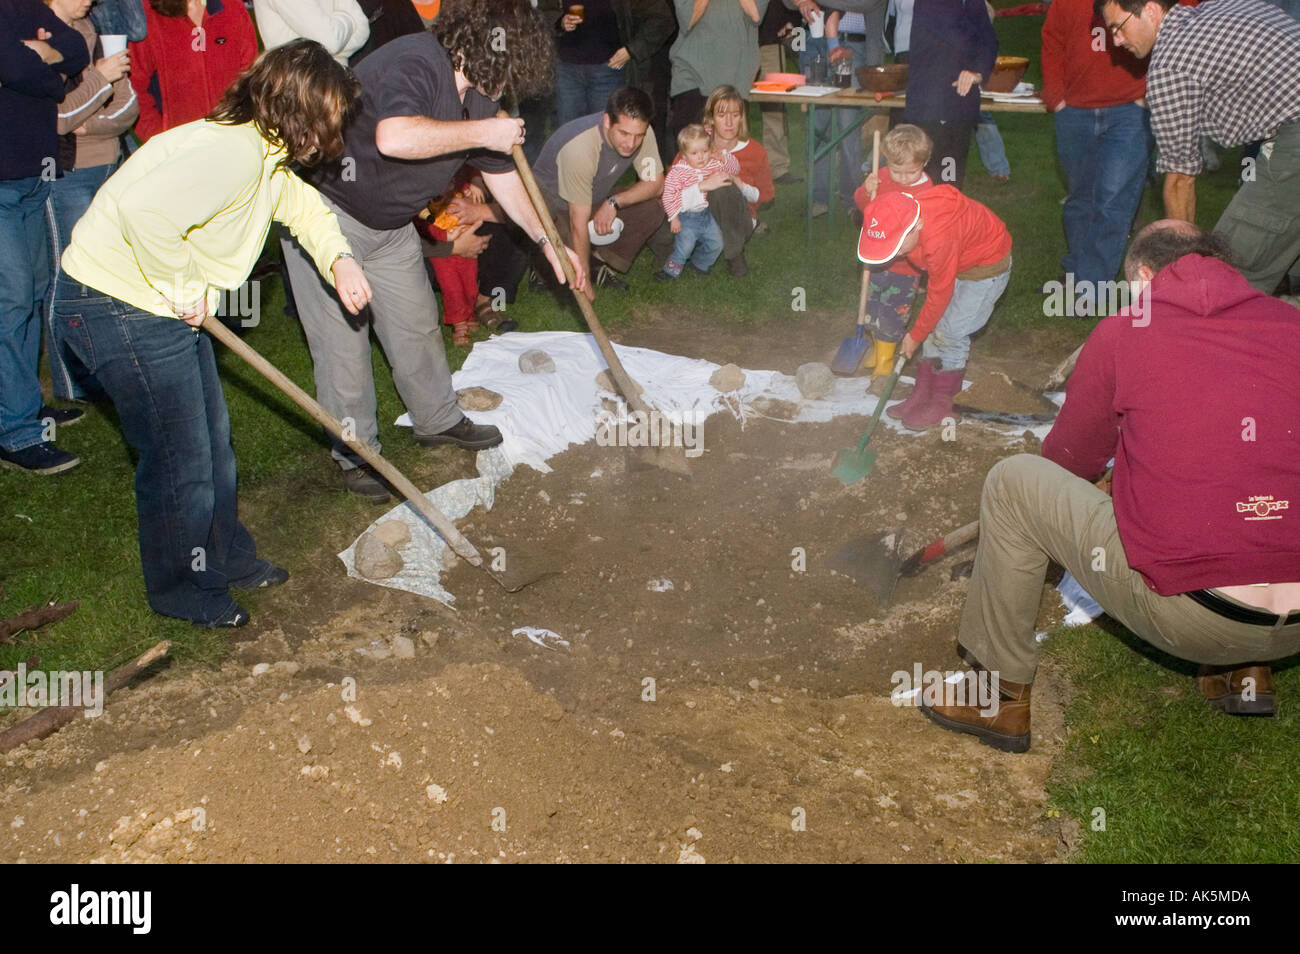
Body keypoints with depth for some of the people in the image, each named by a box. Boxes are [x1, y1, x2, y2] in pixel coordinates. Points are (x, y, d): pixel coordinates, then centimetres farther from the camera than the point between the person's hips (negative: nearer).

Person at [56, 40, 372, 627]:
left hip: (168, 308, 11)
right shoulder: (233, 151, -26)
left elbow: (303, 205, 26)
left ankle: (226, 558, 39)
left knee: (212, 439, 20)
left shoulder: (266, 155, 8)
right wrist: (182, 288, -24)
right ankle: (180, 590, 23)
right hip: (118, 309, -10)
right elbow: (145, 209, -40)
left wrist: (339, 258, 6)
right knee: (180, 458, 1)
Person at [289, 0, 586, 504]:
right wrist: (483, 132, -38)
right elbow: (395, 138, -49)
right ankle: (355, 455, 16)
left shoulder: (478, 95, 1)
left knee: (417, 324, 17)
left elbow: (501, 173, 11)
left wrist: (548, 242, 7)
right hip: (325, 212, -9)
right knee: (341, 339, 0)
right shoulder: (415, 64, -29)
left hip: (389, 224, 9)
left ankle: (438, 420, 37)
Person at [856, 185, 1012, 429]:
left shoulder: (939, 239, -41)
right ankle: (922, 395, 14)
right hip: (959, 259, 8)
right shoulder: (904, 219, -18)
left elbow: (939, 295, -27)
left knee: (950, 332, -9)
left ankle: (941, 405, 4)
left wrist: (915, 336, -15)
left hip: (987, 264, -8)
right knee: (934, 328, 5)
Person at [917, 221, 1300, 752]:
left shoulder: (1122, 334, -1)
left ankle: (1002, 697, 19)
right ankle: (1244, 669, 30)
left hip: (1188, 616, -5)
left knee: (1012, 482, 9)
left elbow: (1071, 462, 12)